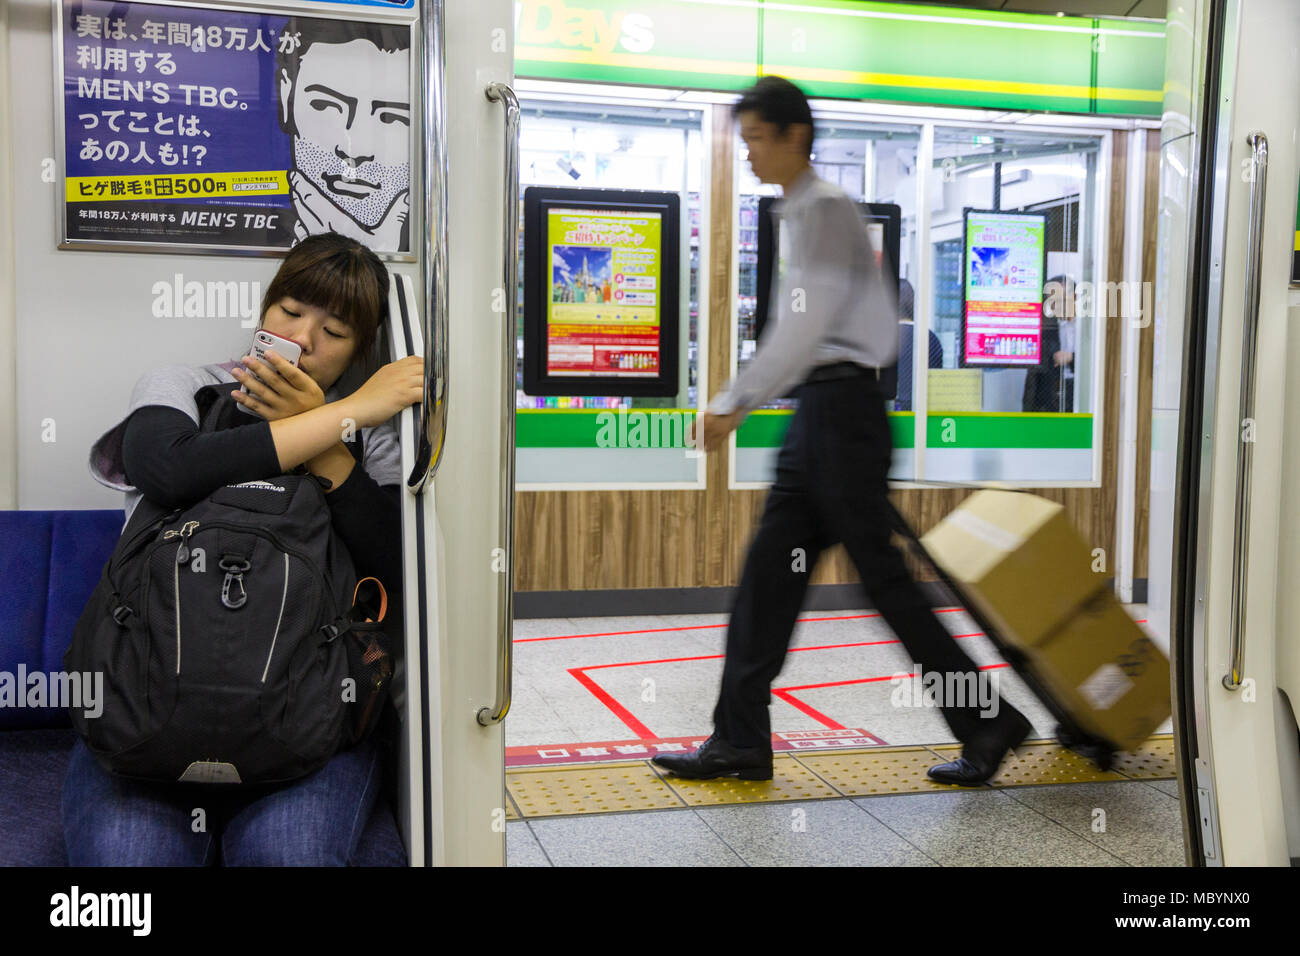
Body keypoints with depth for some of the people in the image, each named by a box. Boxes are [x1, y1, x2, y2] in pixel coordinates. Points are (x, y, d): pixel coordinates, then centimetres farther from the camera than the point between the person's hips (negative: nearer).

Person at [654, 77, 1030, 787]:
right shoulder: (801, 212, 20)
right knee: (767, 572, 5)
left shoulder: (823, 208, -10)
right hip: (818, 410, 10)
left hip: (842, 404, -10)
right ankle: (740, 740, 9)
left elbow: (805, 328, -19)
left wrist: (734, 402, -18)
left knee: (882, 575, -4)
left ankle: (988, 723, 9)